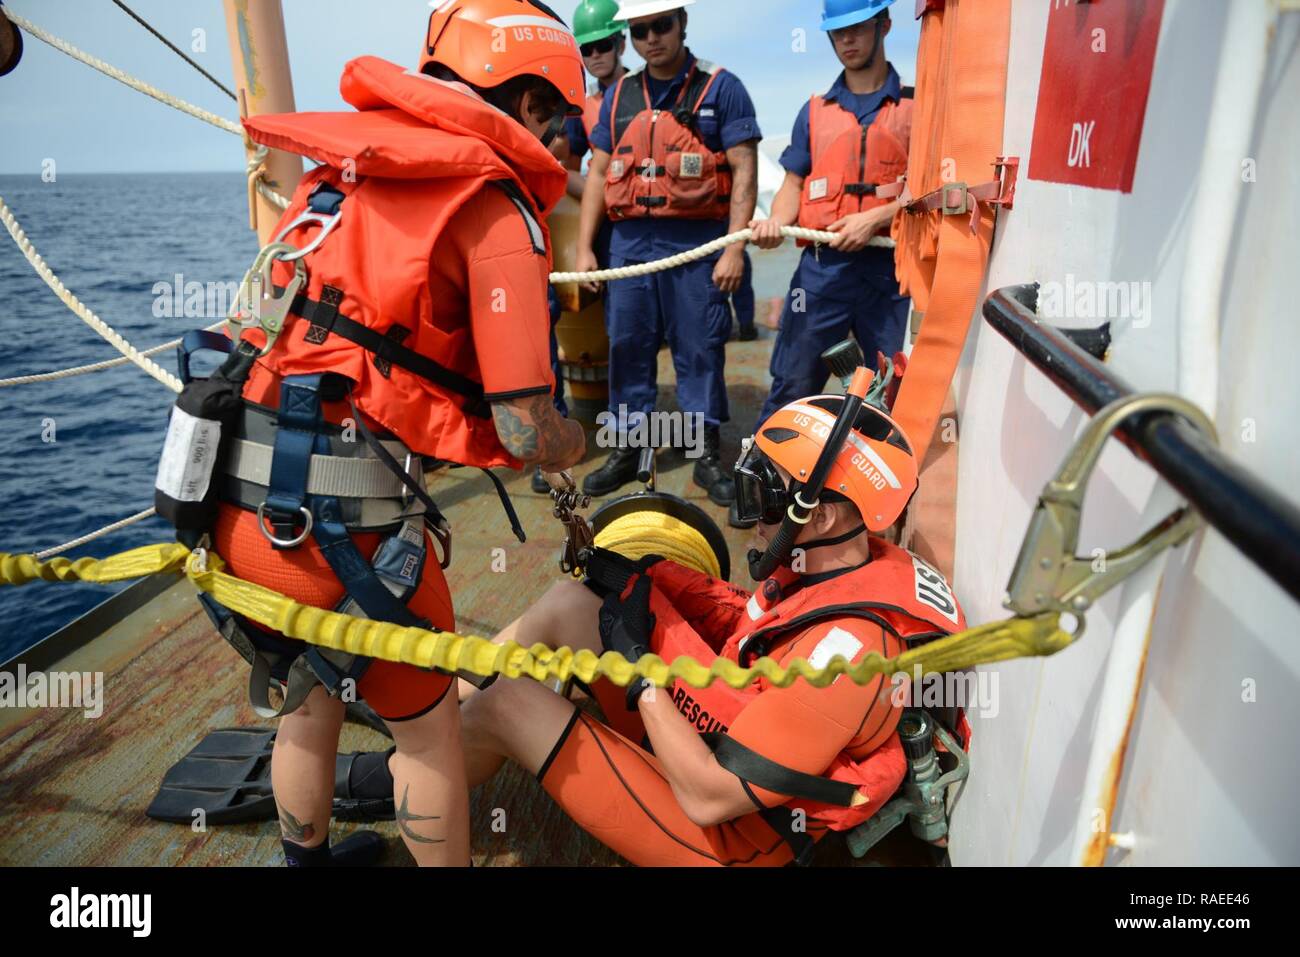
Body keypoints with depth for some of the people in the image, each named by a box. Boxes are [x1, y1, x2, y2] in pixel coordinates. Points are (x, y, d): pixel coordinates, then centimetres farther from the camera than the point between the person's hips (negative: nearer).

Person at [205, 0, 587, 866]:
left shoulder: (344, 168, 15)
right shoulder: (496, 205, -7)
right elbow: (527, 431, -12)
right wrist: (582, 448, 9)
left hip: (235, 499, 8)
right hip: (339, 520, -8)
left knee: (311, 696, 30)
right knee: (427, 722, 17)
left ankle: (308, 855, 53)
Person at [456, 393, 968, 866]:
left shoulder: (848, 646, -34)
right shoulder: (842, 562, -8)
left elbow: (707, 798, -30)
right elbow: (746, 625, 9)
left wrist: (638, 666, -22)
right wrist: (644, 572, 0)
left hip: (725, 837, -8)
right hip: (710, 737, 8)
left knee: (507, 703, -12)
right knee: (568, 602, 1)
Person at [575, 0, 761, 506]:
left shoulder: (721, 88, 3)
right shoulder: (618, 96, 15)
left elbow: (744, 172, -4)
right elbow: (598, 173, 15)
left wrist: (734, 249, -13)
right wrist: (584, 248, 7)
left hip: (698, 241, -3)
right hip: (629, 240, 4)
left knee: (700, 349, -1)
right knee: (627, 346, 5)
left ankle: (708, 455, 10)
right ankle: (625, 451, 16)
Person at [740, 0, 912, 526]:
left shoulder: (914, 106, 8)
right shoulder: (815, 111, 16)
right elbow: (794, 184, 11)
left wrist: (876, 217, -13)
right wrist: (776, 221, -9)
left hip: (890, 267, -1)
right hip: (822, 266, 1)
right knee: (793, 382, 1)